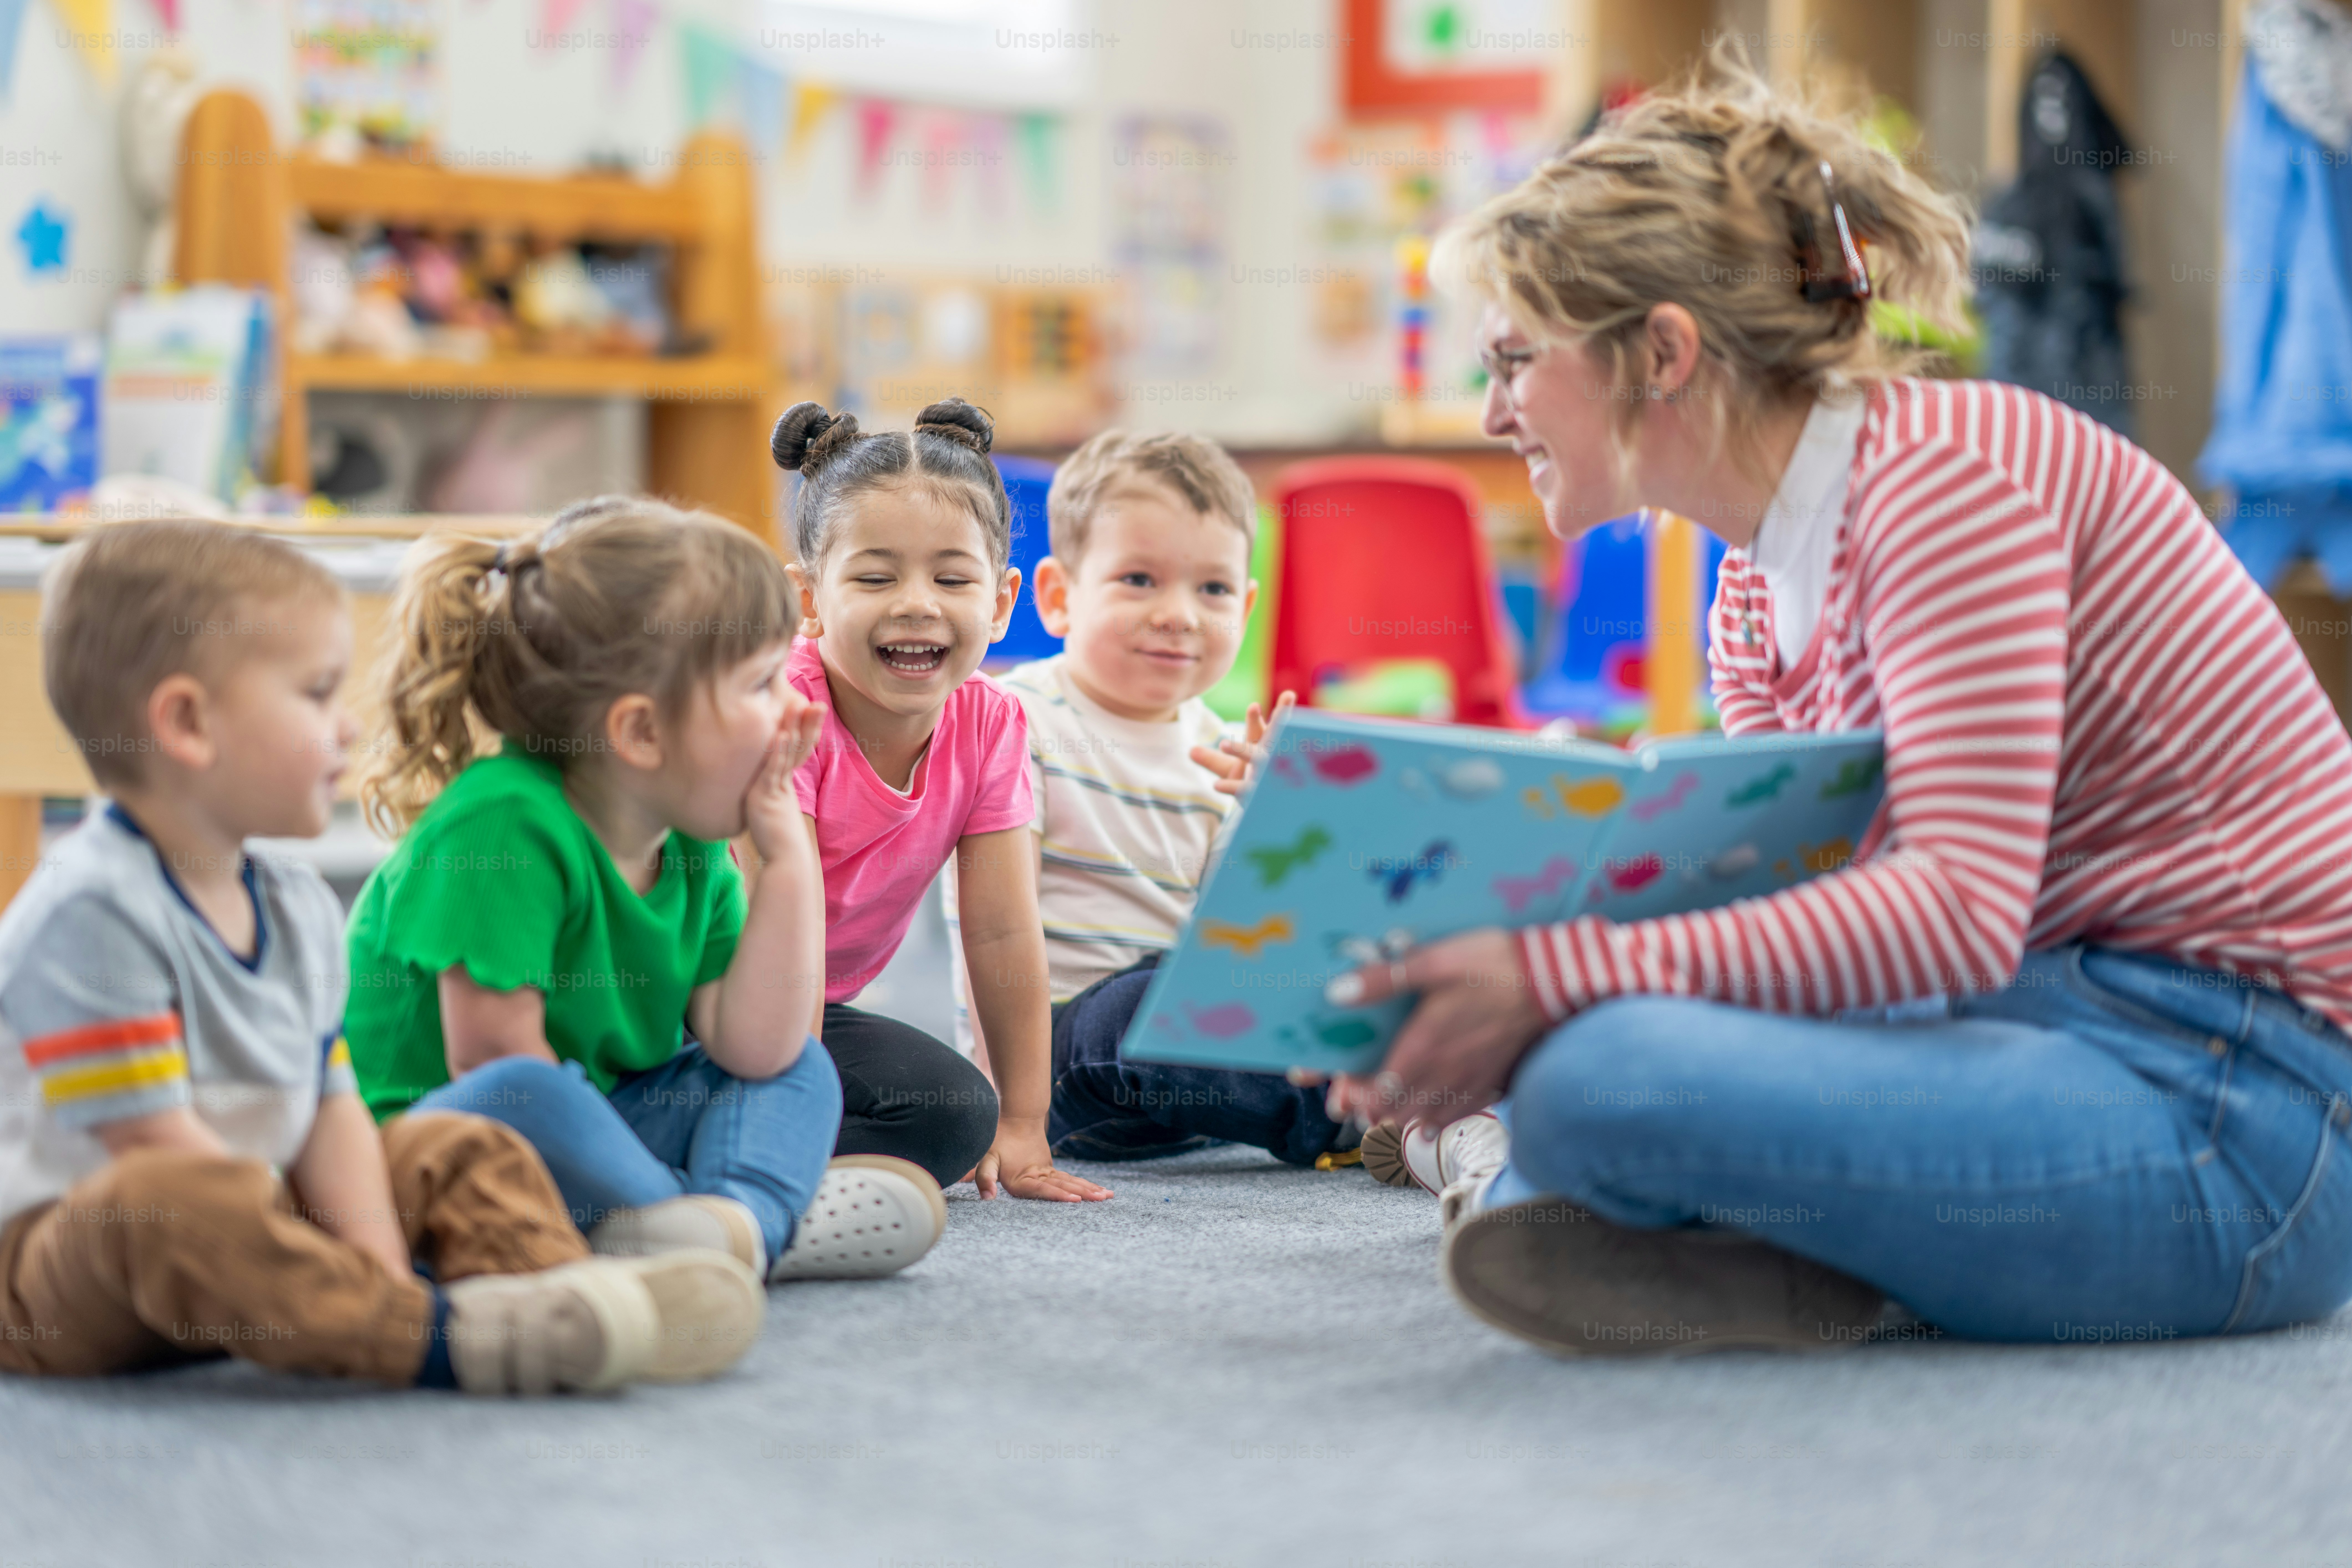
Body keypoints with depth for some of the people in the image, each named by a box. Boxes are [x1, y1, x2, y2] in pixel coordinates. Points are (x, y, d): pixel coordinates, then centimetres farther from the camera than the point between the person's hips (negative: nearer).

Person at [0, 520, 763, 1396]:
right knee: (172, 1202, -39)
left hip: (255, 1229, 9)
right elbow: (155, 1145, -24)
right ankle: (451, 1339, -43)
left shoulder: (296, 906, 9)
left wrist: (384, 1275, -13)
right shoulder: (91, 913, -20)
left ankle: (558, 1288, -22)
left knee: (459, 1151, 6)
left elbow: (333, 1115, 6)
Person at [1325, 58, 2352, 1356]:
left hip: (2235, 1108, -10)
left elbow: (1961, 909, -25)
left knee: (1597, 1080, -29)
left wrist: (1557, 984, -30)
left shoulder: (1947, 476, -15)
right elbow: (1785, 927, 12)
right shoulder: (1753, 598, 14)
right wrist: (1483, 1002, -3)